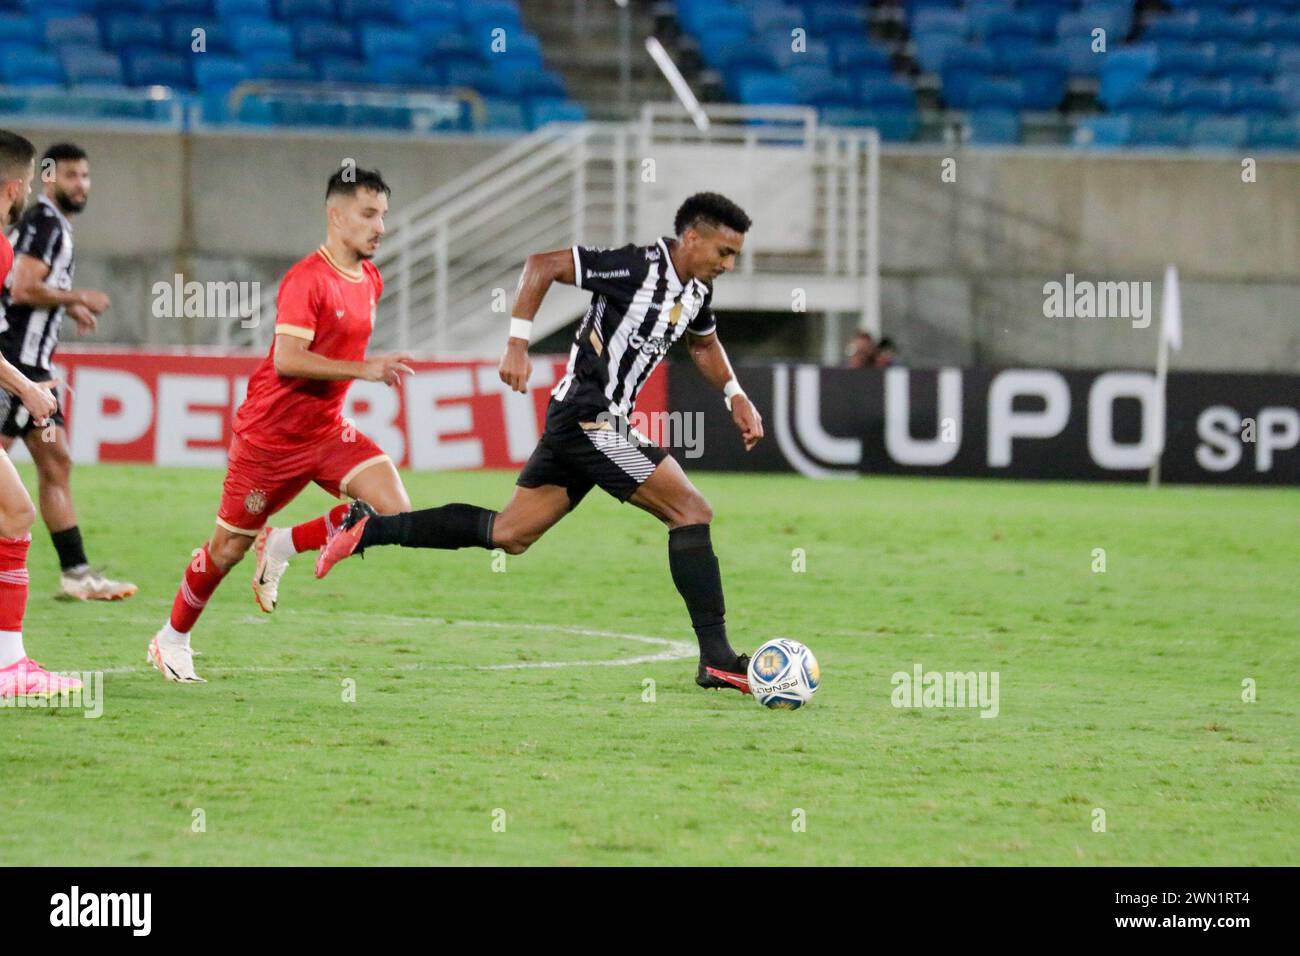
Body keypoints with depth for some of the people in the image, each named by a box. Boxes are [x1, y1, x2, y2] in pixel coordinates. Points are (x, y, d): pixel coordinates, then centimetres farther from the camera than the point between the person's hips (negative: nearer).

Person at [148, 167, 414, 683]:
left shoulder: (370, 281, 6)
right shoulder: (307, 279, -19)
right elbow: (287, 359, -29)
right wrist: (364, 369, -31)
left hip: (327, 429, 7)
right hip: (270, 435, -7)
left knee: (394, 511, -15)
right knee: (230, 546, 4)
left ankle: (283, 546, 4)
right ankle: (172, 638, 27)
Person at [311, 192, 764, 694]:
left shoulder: (696, 290, 11)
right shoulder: (639, 265, -17)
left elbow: (705, 342, 34)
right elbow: (542, 264, -16)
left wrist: (736, 397, 23)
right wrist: (518, 343, -21)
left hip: (584, 421, 10)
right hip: (590, 417, -10)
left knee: (507, 534, 10)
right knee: (692, 511, -12)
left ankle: (368, 528, 14)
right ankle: (716, 659, -11)